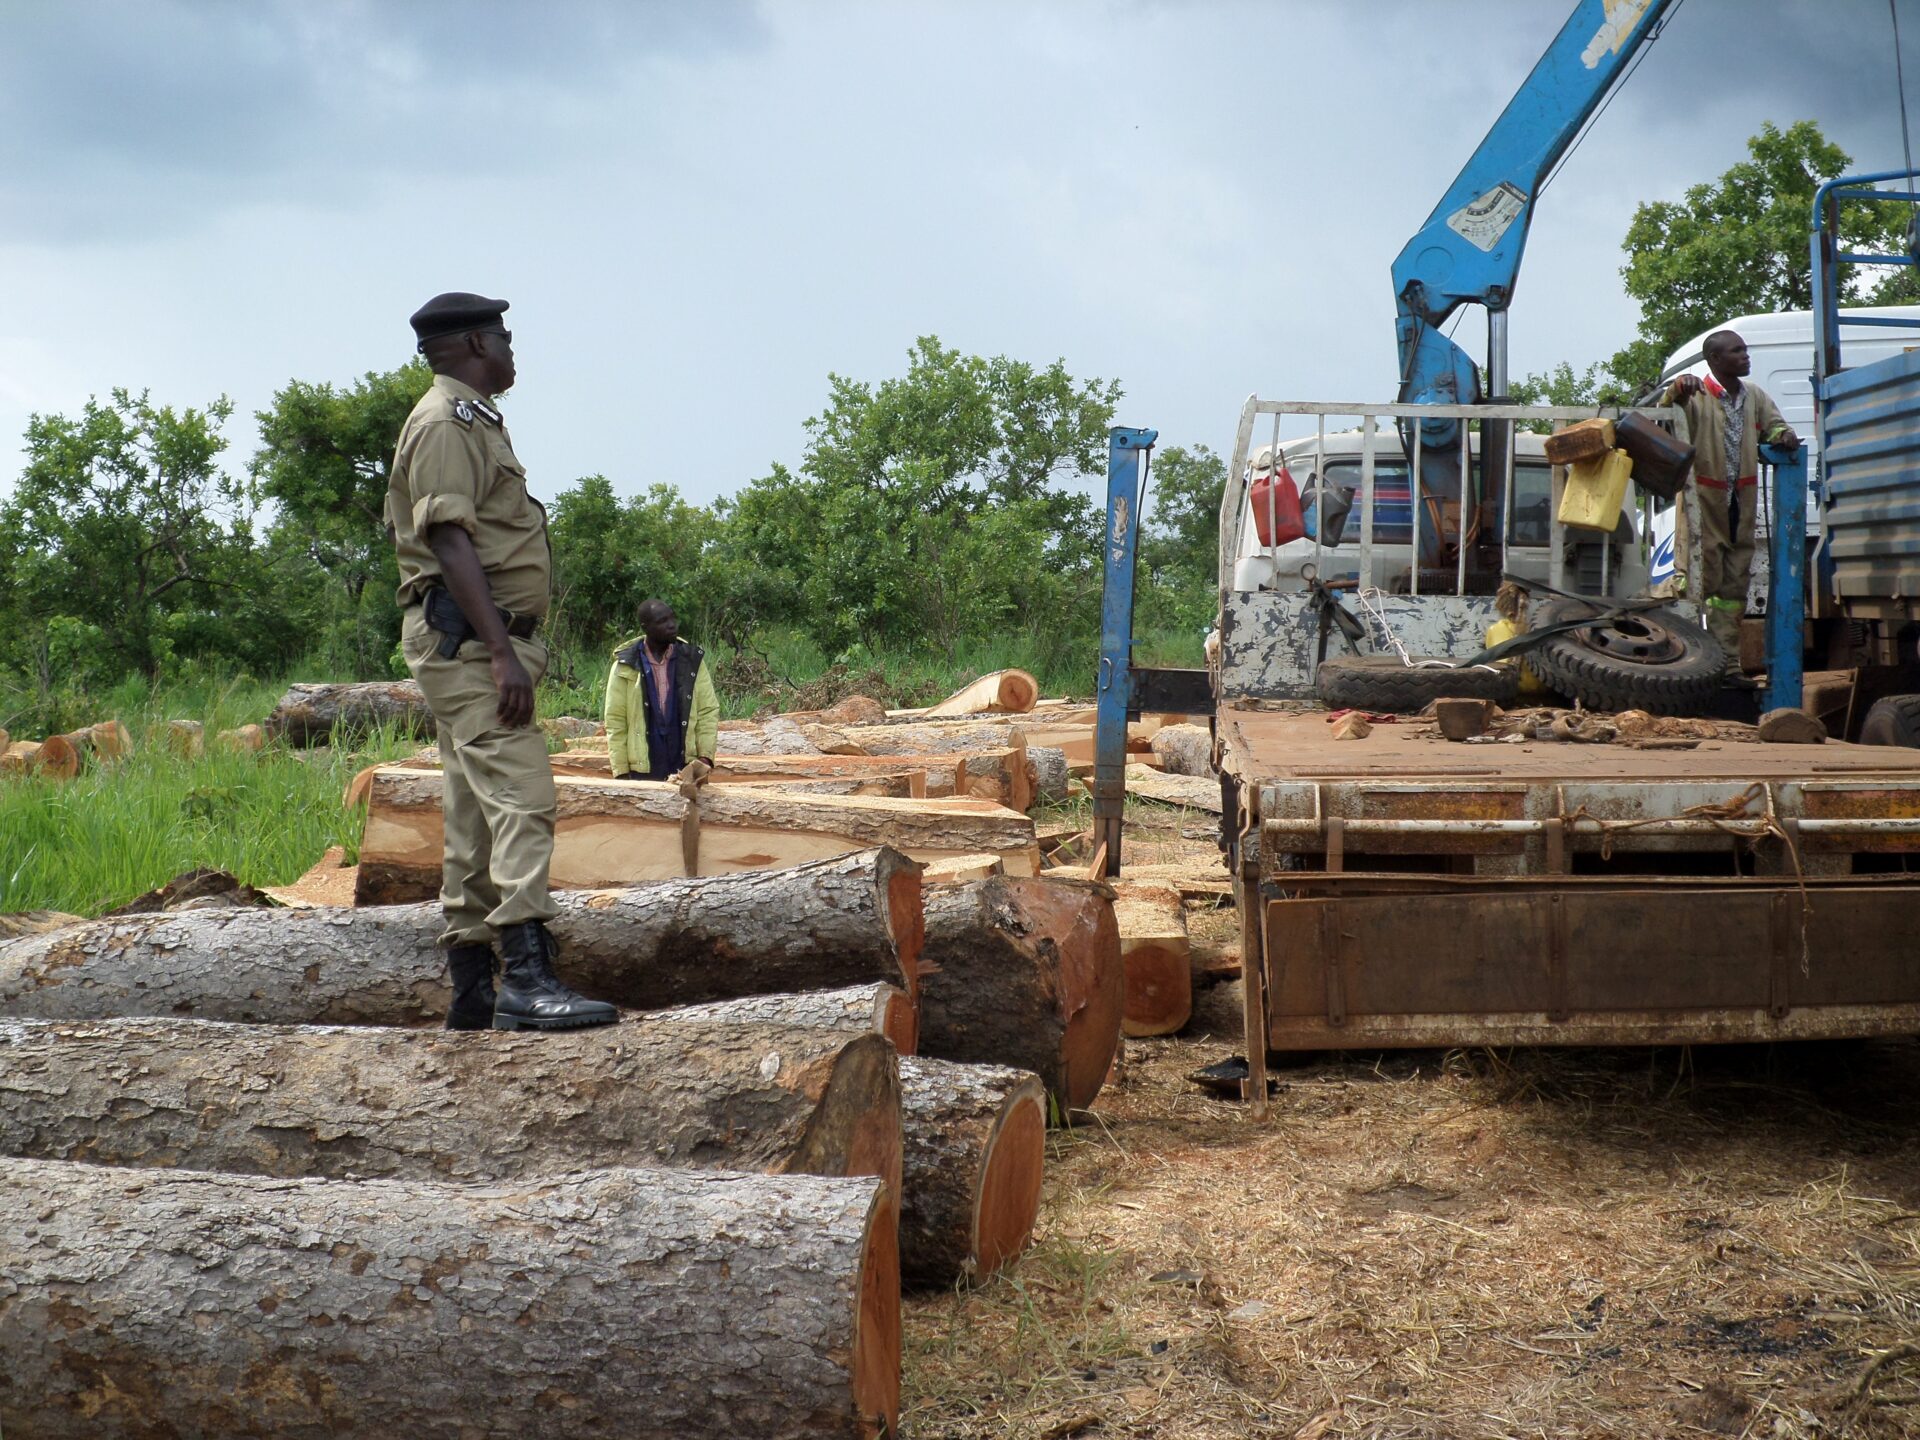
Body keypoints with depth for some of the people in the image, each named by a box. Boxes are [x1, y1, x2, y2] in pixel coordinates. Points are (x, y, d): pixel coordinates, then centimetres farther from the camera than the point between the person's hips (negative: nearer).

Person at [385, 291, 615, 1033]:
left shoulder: (473, 422, 24)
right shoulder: (447, 423, -9)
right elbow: (449, 542, -19)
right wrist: (502, 653, -26)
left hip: (484, 644, 11)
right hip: (467, 640, -11)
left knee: (477, 816, 10)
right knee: (520, 797, -20)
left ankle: (472, 989, 15)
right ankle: (526, 977, -28)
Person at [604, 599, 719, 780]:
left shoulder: (692, 660, 5)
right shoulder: (626, 667, -1)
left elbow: (708, 711, 5)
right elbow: (615, 721, 0)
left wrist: (705, 756, -7)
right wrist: (621, 771, -5)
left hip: (687, 768, 1)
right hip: (643, 772, -1)